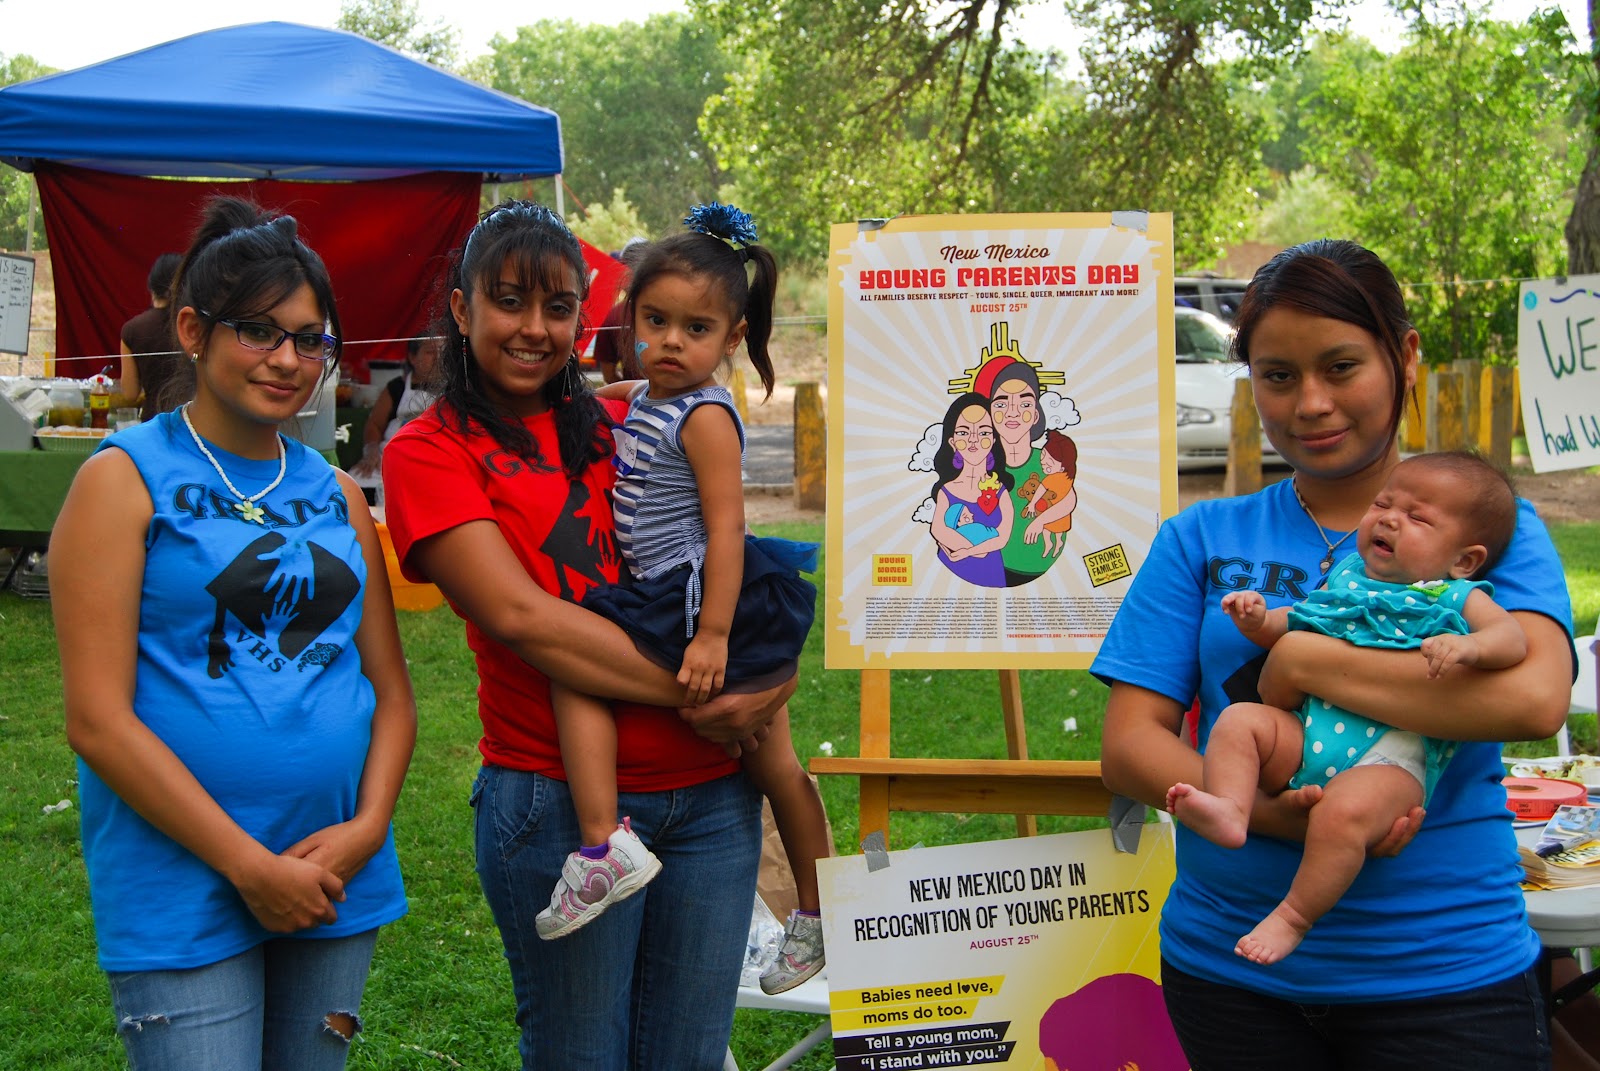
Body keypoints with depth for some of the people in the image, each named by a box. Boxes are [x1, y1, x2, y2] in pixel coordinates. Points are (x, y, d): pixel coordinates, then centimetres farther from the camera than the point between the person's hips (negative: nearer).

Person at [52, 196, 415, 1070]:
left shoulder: (335, 494, 11)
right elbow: (98, 719, -11)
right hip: (183, 891, -5)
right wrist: (252, 866, -14)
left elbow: (390, 686, 13)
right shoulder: (125, 480, -5)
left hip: (337, 880, 5)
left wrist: (368, 826, -5)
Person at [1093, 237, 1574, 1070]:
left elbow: (1534, 697, -19)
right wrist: (1264, 814, -19)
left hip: (1444, 975, -2)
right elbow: (1128, 746, -2)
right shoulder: (1204, 539, 6)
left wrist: (1303, 661, -16)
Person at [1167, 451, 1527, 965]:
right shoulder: (1346, 579, 23)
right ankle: (1230, 810, -30)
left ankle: (1294, 916, -17)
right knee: (1239, 720, -13)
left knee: (1344, 812, -32)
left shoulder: (1458, 597, 9)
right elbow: (1291, 625, 29)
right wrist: (1257, 620, 6)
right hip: (1306, 734, 6)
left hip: (1391, 755, -6)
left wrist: (1467, 646, -27)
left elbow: (1513, 638, -6)